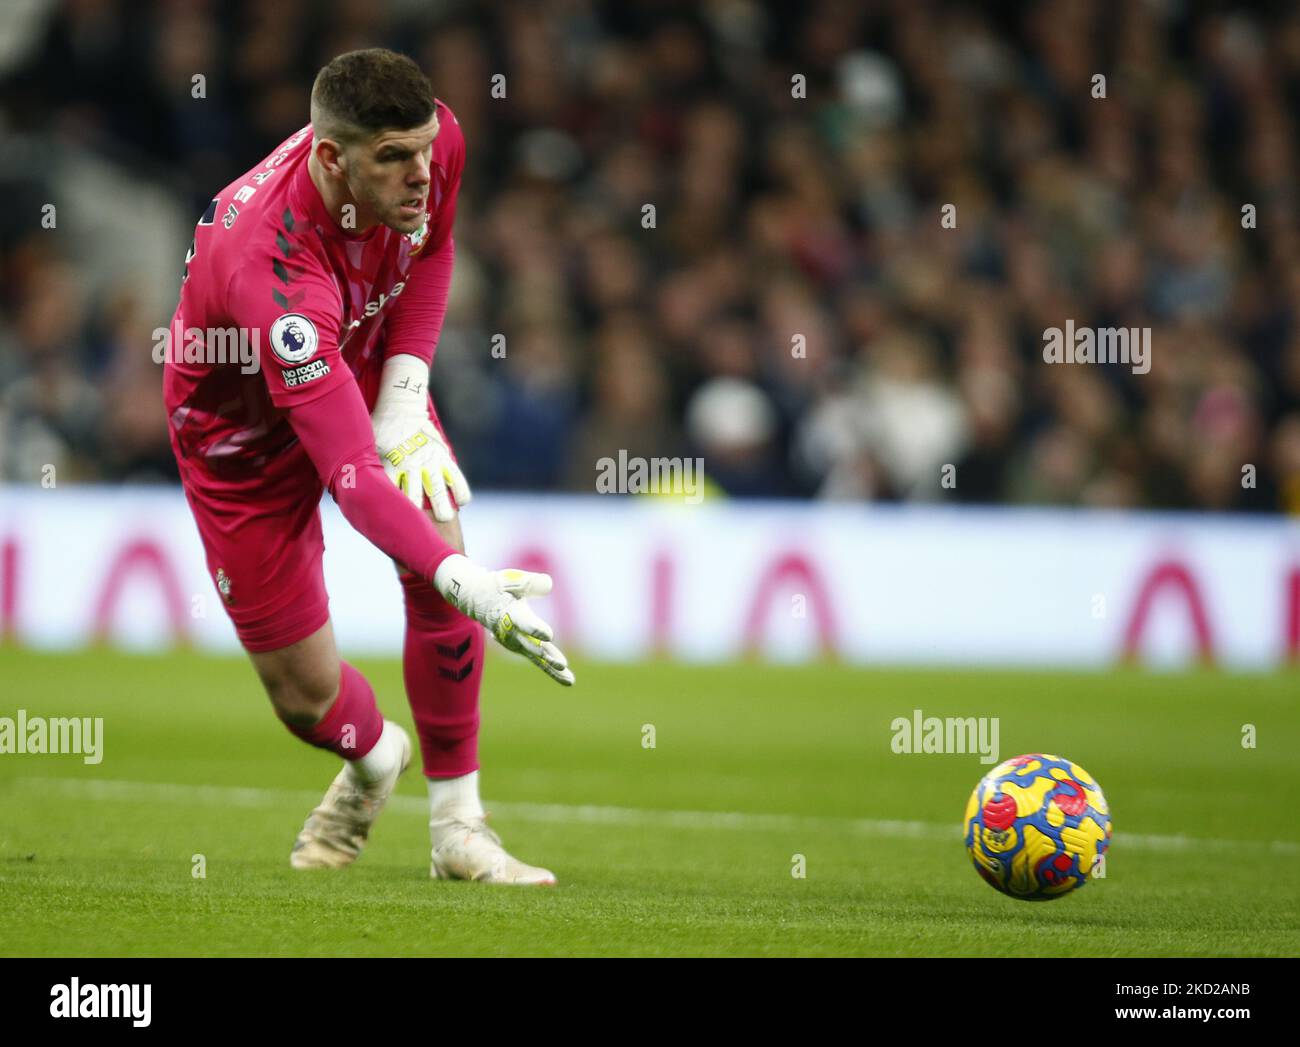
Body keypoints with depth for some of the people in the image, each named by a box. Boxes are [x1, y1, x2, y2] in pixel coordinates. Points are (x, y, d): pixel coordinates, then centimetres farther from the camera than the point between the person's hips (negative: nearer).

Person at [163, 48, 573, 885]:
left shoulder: (436, 141, -24)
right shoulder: (272, 270, -43)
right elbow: (349, 471, -47)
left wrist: (405, 390, -10)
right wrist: (460, 581, -58)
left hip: (364, 367, 5)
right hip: (242, 430, -5)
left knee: (439, 527, -20)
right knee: (306, 696, -3)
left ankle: (458, 827, -5)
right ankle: (375, 758, 37)